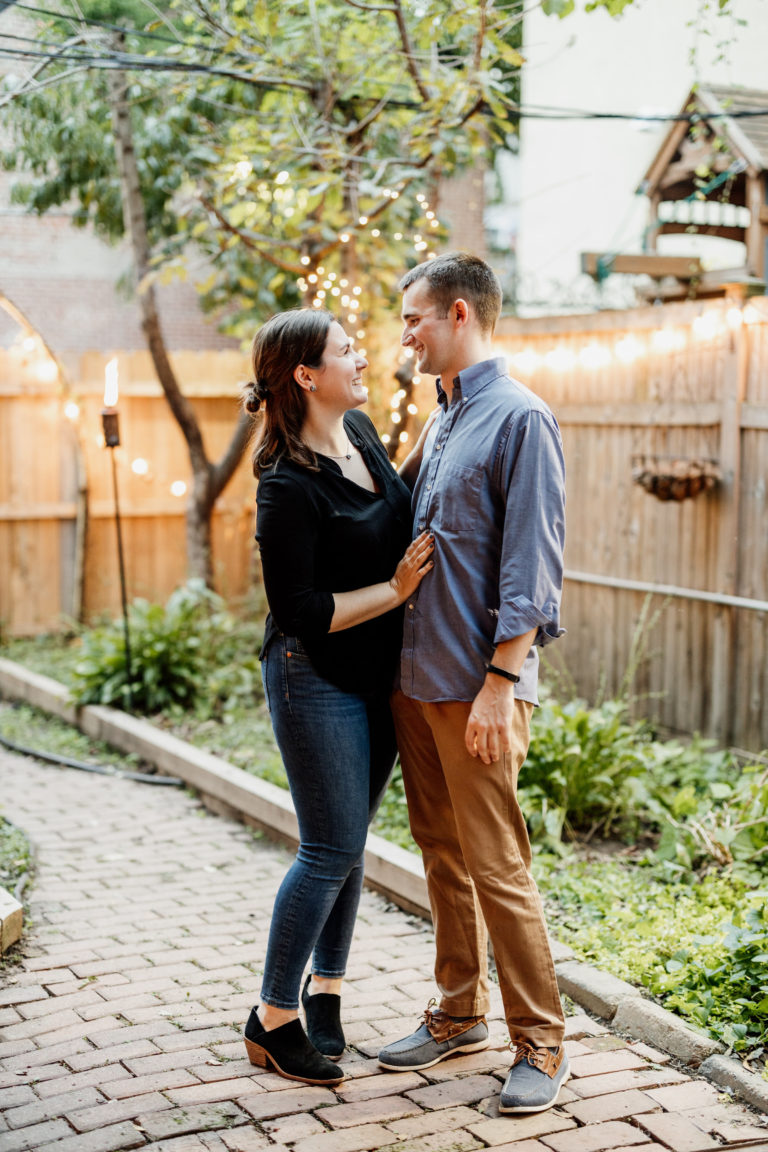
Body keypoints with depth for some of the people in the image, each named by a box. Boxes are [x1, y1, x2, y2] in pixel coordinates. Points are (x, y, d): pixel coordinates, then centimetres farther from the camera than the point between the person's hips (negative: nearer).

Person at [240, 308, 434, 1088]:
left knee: (347, 844, 15)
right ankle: (273, 1022, 13)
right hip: (317, 681, -8)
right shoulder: (287, 487, -22)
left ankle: (325, 989, 31)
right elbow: (299, 610, -21)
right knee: (331, 851, -2)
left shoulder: (360, 431, 5)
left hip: (377, 677, 8)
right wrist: (395, 589, -16)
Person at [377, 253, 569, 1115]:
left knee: (496, 867, -3)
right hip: (415, 679, 9)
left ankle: (540, 1042, 10)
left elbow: (530, 568, -17)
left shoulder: (520, 419, -11)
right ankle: (460, 1013, 29)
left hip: (476, 686, -8)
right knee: (443, 855, 16)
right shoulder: (442, 422, 16)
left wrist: (499, 681, -20)